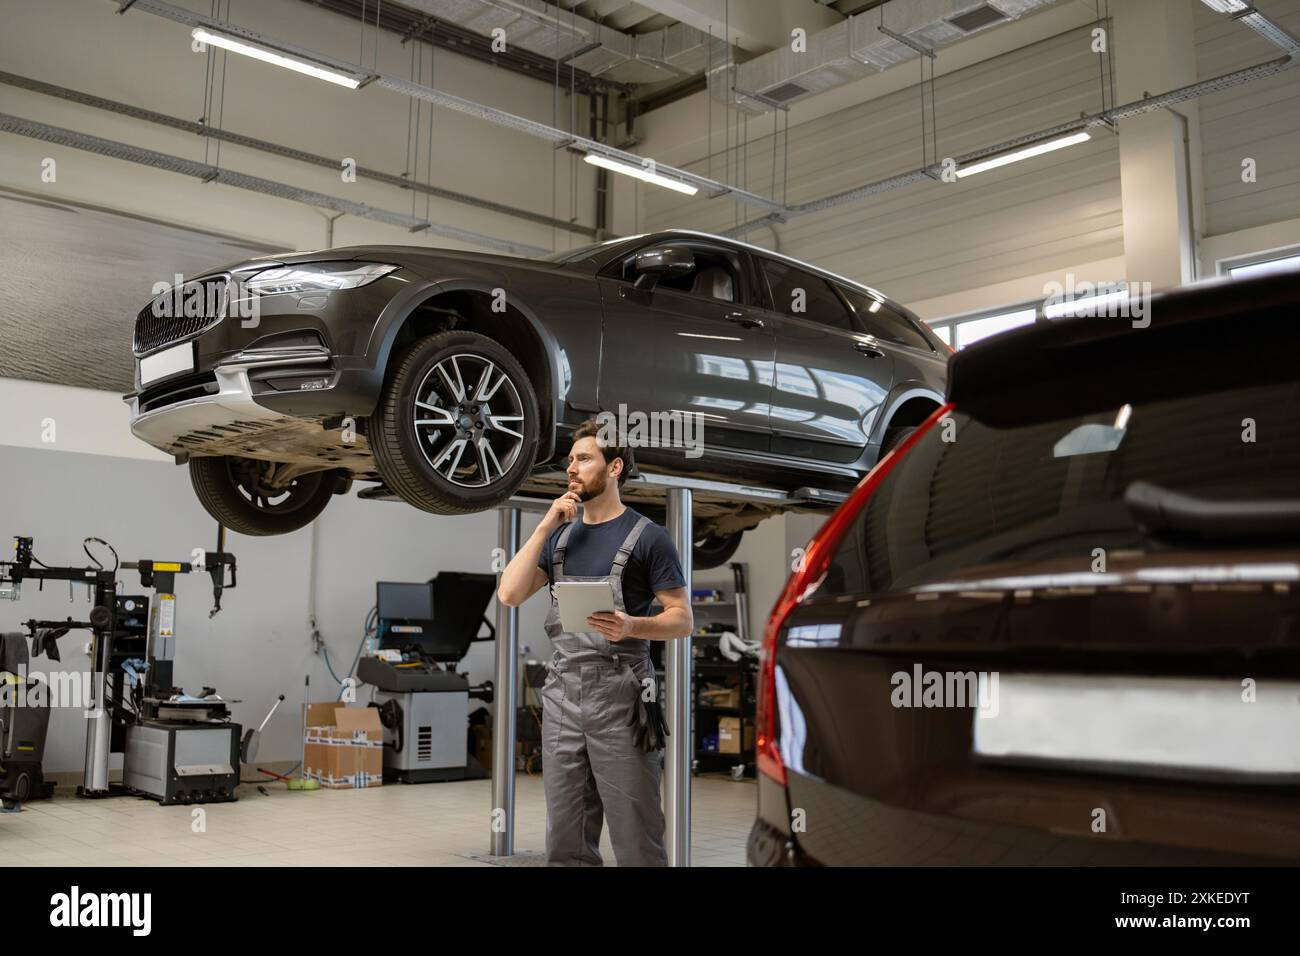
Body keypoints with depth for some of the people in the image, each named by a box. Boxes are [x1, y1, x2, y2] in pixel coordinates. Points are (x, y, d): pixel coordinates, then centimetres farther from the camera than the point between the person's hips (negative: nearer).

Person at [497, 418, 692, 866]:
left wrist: (632, 626, -23)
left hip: (620, 697, -5)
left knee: (636, 845, -1)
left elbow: (683, 619, -4)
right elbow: (509, 595, 4)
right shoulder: (560, 534, 14)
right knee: (565, 844, 11)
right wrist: (545, 527, -2)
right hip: (562, 694, 5)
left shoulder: (647, 536, -3)